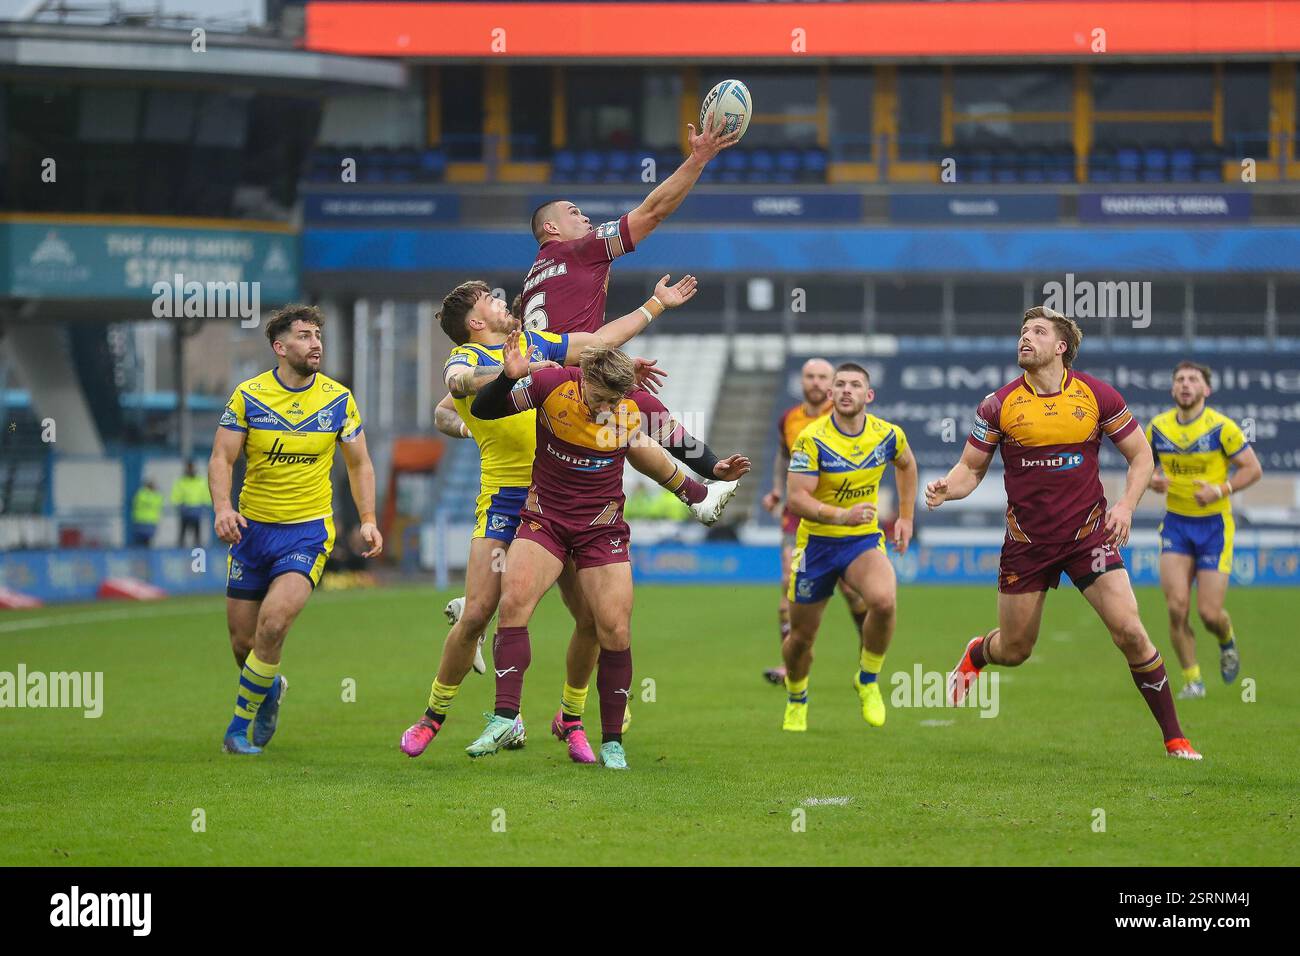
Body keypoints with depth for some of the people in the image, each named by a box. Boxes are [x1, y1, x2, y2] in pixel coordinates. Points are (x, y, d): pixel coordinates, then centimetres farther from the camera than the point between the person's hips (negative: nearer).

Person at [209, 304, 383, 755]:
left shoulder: (339, 400, 0)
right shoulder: (248, 395, -3)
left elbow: (359, 464, 10)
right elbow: (221, 458, -3)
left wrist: (368, 520, -1)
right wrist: (222, 506, -21)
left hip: (308, 531, -1)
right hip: (252, 529, 1)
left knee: (273, 622, -23)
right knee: (243, 641, 4)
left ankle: (241, 723, -6)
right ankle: (271, 689, 40)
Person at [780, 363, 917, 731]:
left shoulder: (888, 435, -6)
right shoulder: (811, 439, -18)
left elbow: (906, 465, 19)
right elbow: (796, 499, -25)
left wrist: (905, 517, 16)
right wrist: (842, 515, -39)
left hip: (864, 540, 1)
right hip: (817, 543, -1)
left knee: (884, 601, -30)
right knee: (801, 636, 7)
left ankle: (867, 681, -5)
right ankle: (796, 702, 39)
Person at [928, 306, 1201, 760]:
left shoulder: (1096, 395, -4)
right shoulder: (999, 405, -3)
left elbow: (1140, 455, 5)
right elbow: (971, 467, 5)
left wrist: (1126, 505, -11)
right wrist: (947, 487, -17)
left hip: (1088, 533, -1)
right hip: (1026, 542, 1)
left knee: (1129, 631, -14)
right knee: (1014, 651, 10)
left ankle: (1174, 737, -1)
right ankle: (976, 654, 49)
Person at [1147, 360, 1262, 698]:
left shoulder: (1221, 427, -11)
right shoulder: (1157, 427, 1)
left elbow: (1253, 468, -6)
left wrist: (1220, 490, -20)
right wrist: (1152, 480, -8)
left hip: (1214, 525, -3)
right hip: (1175, 524, 3)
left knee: (1209, 613, -5)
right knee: (1177, 607, -13)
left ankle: (1227, 641, 32)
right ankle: (1191, 679, 4)